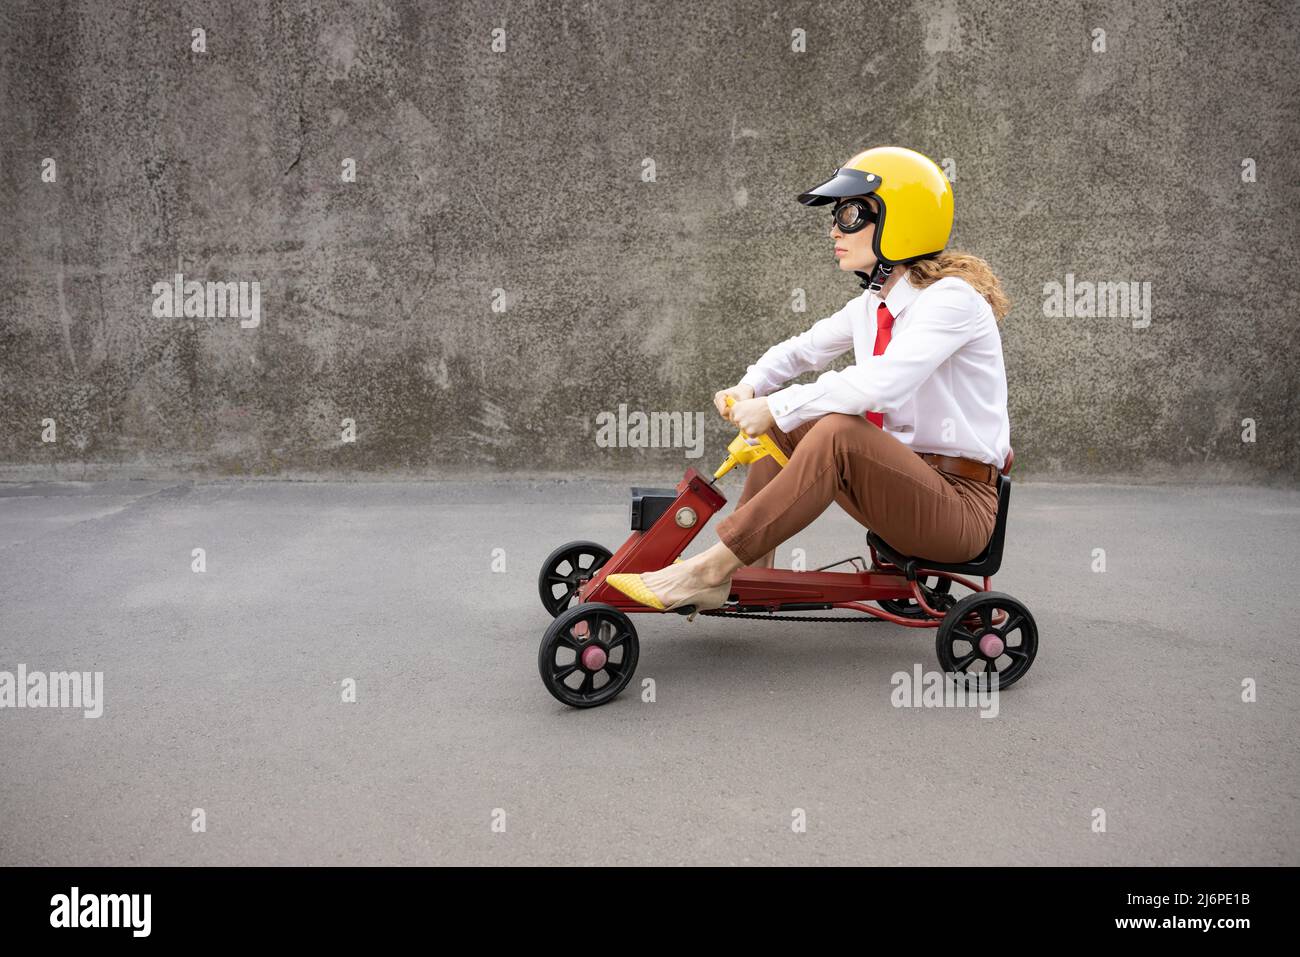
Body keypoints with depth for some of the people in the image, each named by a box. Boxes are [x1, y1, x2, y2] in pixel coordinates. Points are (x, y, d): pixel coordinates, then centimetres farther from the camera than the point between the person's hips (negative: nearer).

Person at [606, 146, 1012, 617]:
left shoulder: (952, 298, -16)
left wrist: (777, 409, -24)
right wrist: (750, 388, 3)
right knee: (786, 425, 3)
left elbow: (880, 384, -33)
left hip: (960, 504, -8)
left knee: (840, 429, -31)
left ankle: (710, 572, -25)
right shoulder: (871, 307, 8)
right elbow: (801, 350, 23)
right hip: (900, 480, 8)